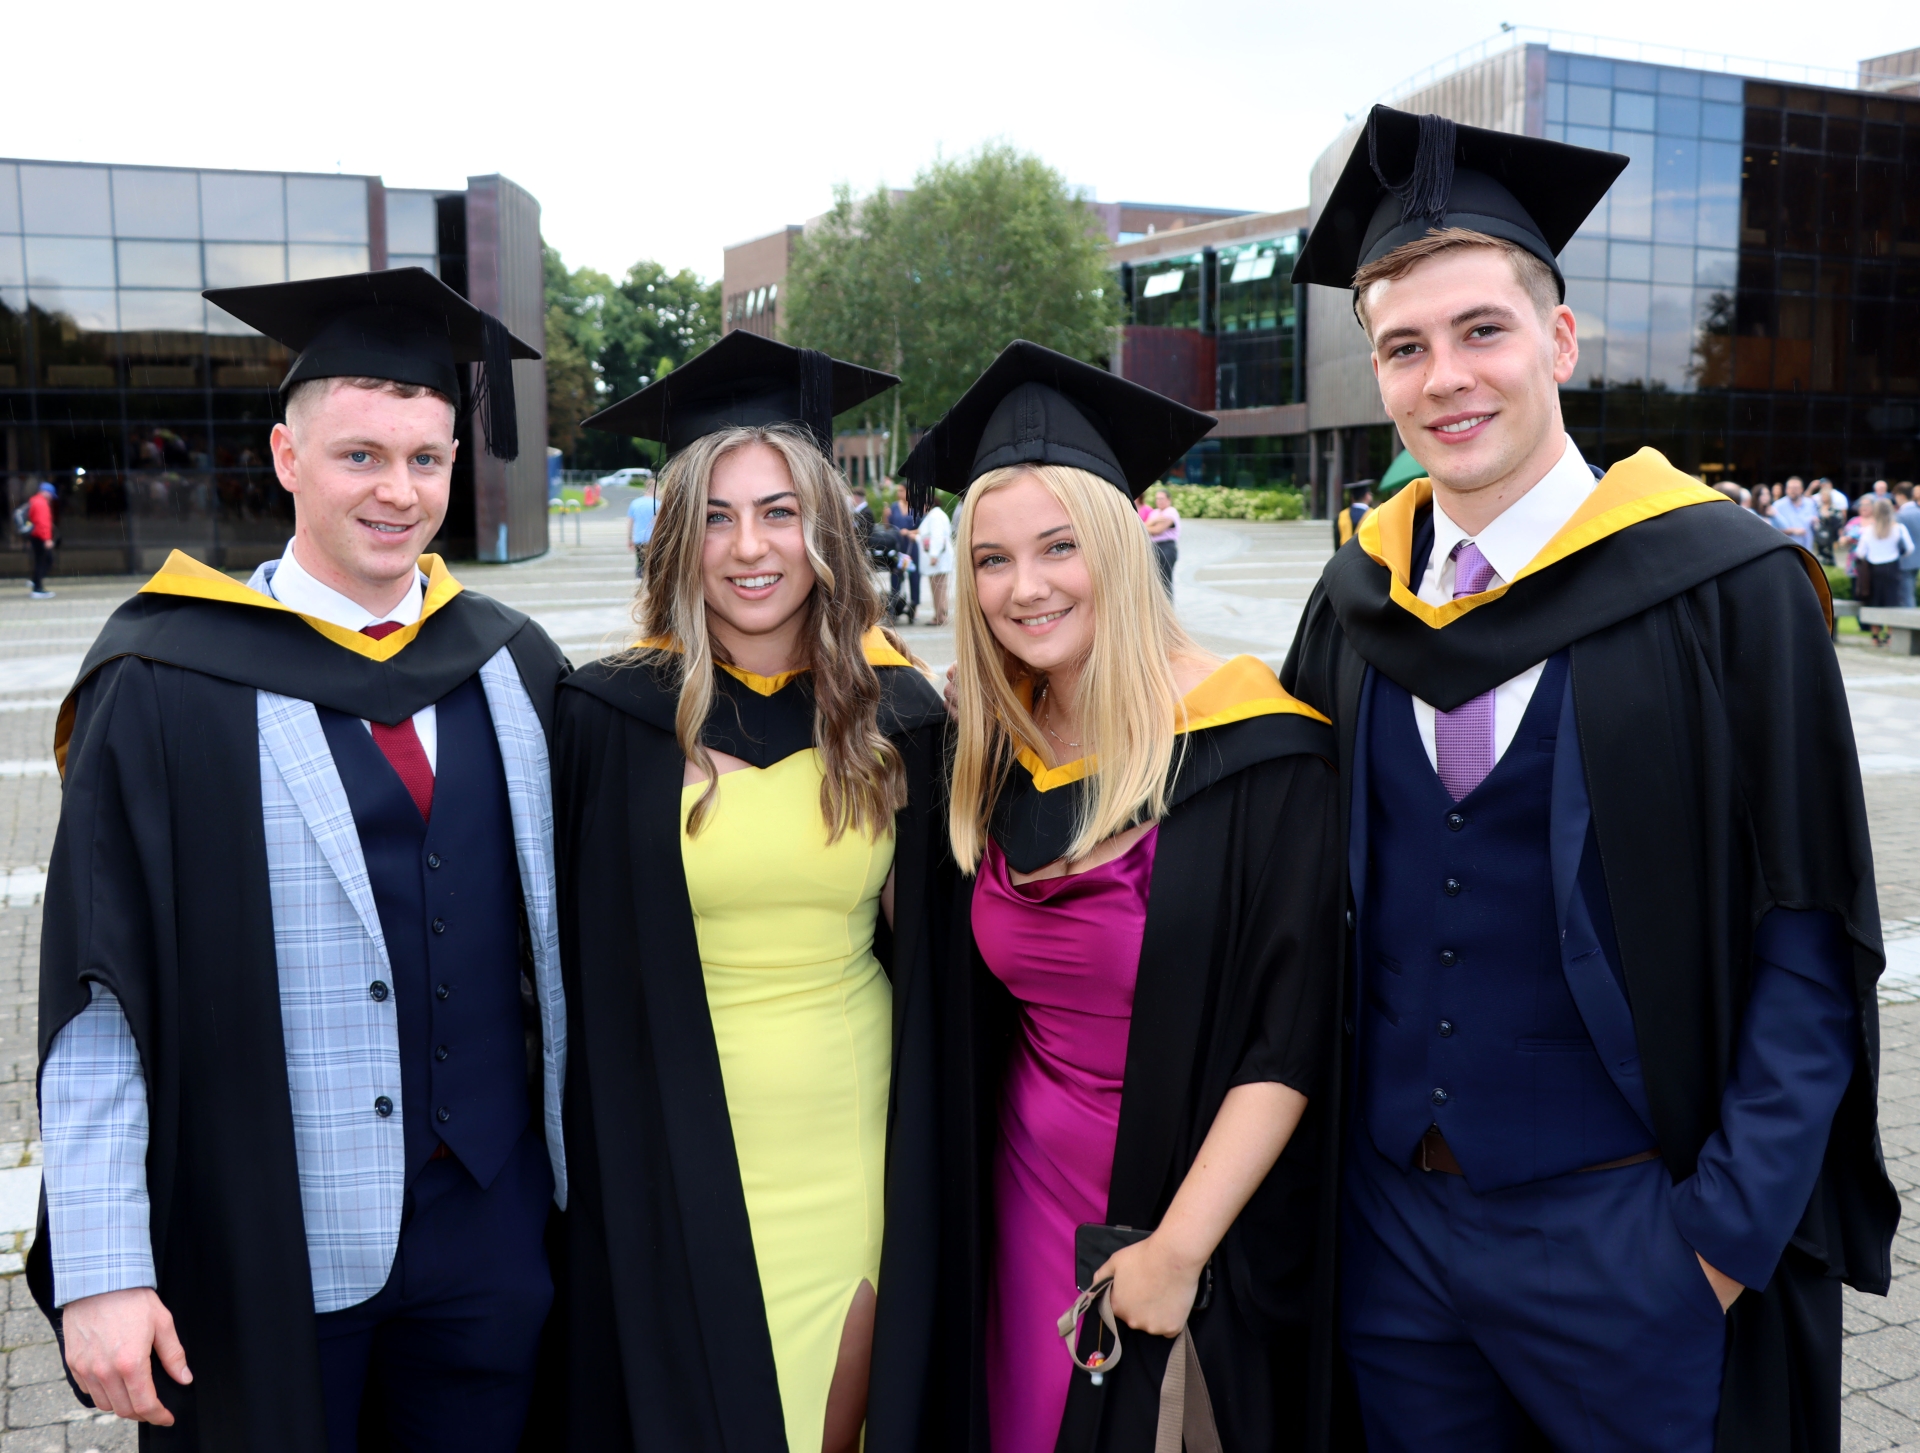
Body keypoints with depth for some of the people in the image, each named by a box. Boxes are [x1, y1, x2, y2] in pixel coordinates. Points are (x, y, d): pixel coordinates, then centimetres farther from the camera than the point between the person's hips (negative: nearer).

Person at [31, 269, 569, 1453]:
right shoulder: (167, 687, -10)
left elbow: (562, 930, 6)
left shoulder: (514, 669, 1)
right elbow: (95, 992, -10)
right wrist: (100, 1268, -12)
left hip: (494, 1223, 3)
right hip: (267, 1246, -3)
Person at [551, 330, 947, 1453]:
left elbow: (925, 958, 6)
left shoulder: (898, 717, -1)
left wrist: (921, 1171, 6)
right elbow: (582, 972, -4)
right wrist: (589, 1173, -4)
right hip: (680, 1161, -2)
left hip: (857, 1152, 2)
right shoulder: (615, 719, -9)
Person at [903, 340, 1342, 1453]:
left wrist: (1181, 1245, -20)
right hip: (1030, 1202, 5)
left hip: (1202, 1211, -4)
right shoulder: (994, 758, -1)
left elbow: (1293, 1034, -18)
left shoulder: (1250, 747, -17)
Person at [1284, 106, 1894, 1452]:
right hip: (1391, 1223, 4)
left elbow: (1811, 940, -9)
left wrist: (1732, 1229, -13)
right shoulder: (1357, 604, 1)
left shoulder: (1722, 588, -11)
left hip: (1622, 1237, -3)